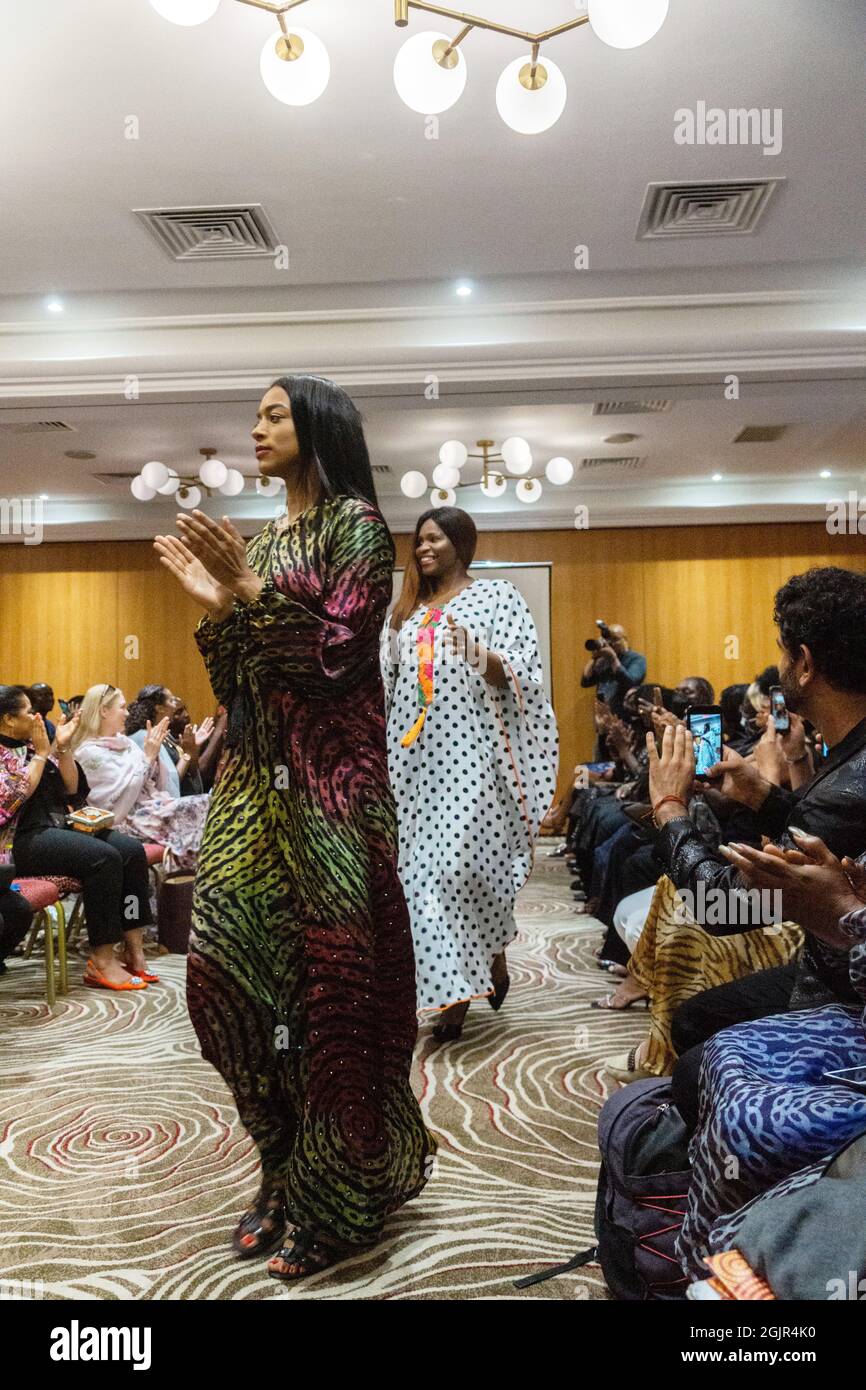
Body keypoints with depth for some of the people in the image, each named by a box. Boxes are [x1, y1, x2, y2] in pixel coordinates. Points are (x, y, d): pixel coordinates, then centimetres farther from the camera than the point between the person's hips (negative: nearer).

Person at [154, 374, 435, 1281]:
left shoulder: (355, 523, -2)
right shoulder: (260, 542, 18)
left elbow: (339, 651, -13)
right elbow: (236, 683, 15)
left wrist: (250, 590, -18)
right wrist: (215, 605, -1)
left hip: (327, 777, -7)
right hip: (255, 774, 7)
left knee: (326, 972, -2)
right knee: (229, 965, 3)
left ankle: (339, 1198, 15)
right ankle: (286, 1170, 22)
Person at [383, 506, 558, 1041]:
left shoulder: (497, 596, 3)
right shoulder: (408, 610, 18)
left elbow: (519, 677, -7)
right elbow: (389, 681, 21)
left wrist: (477, 653, -23)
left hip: (470, 751, -5)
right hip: (417, 754, 5)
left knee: (460, 863, -13)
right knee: (424, 866, 2)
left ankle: (493, 957, 9)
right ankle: (457, 986, 14)